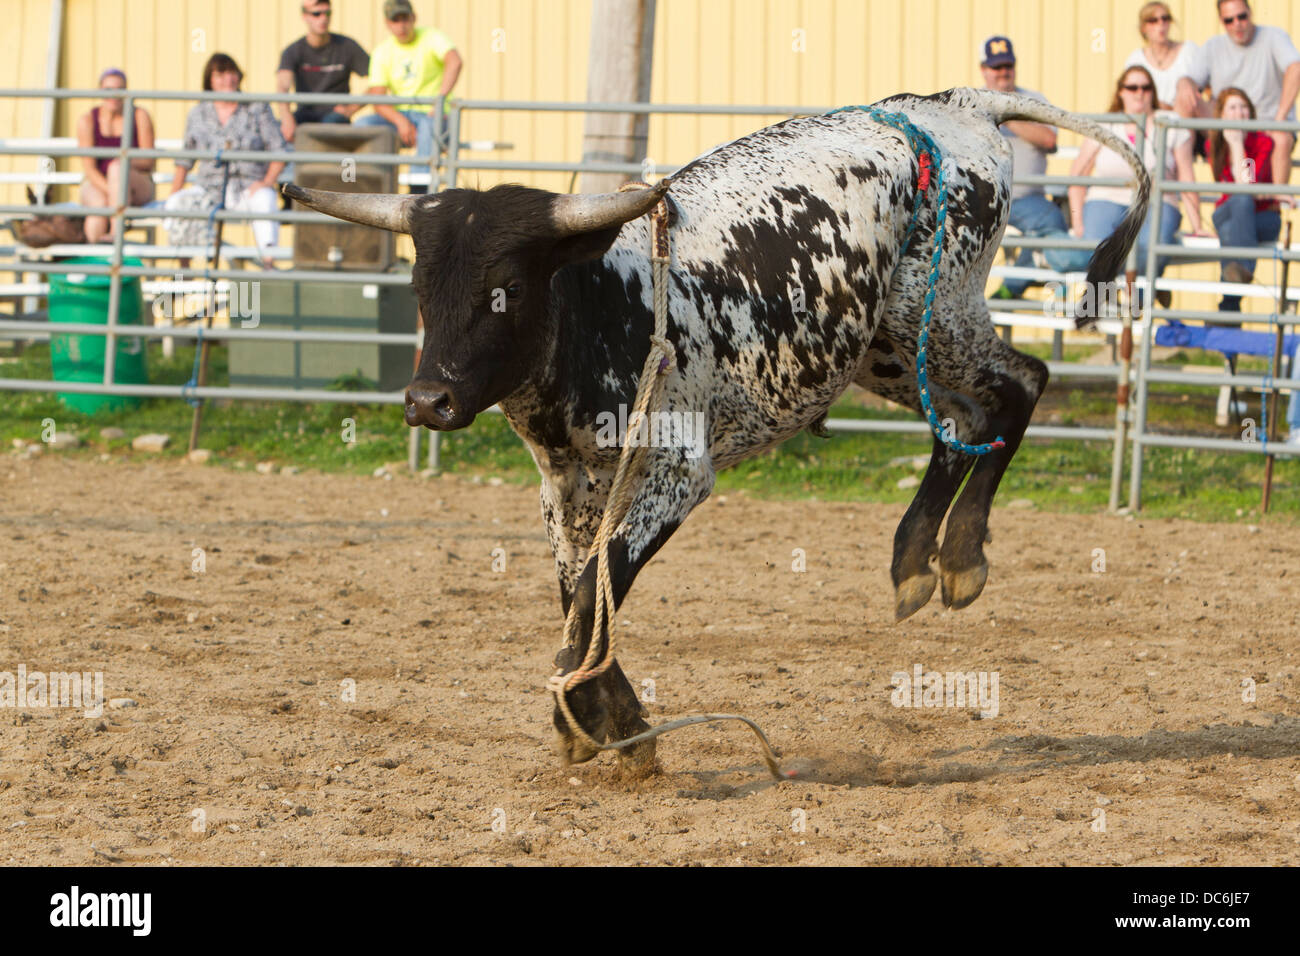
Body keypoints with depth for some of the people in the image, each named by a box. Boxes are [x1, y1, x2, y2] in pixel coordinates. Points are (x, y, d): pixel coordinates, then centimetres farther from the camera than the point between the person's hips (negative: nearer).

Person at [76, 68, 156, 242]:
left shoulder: (140, 116, -1)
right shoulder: (87, 121, -1)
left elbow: (149, 161, -4)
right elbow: (89, 167, -8)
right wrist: (109, 189, -26)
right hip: (97, 184, 0)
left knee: (116, 168, -36)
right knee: (100, 204, -37)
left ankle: (116, 233, -50)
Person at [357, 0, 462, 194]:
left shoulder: (431, 38, -4)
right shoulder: (382, 52, 6)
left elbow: (455, 61, -25)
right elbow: (377, 100, -2)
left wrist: (440, 98, -37)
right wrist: (400, 121, -21)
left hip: (430, 115, -4)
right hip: (398, 116, 4)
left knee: (430, 127, -39)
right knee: (362, 124, -23)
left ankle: (418, 192, -43)